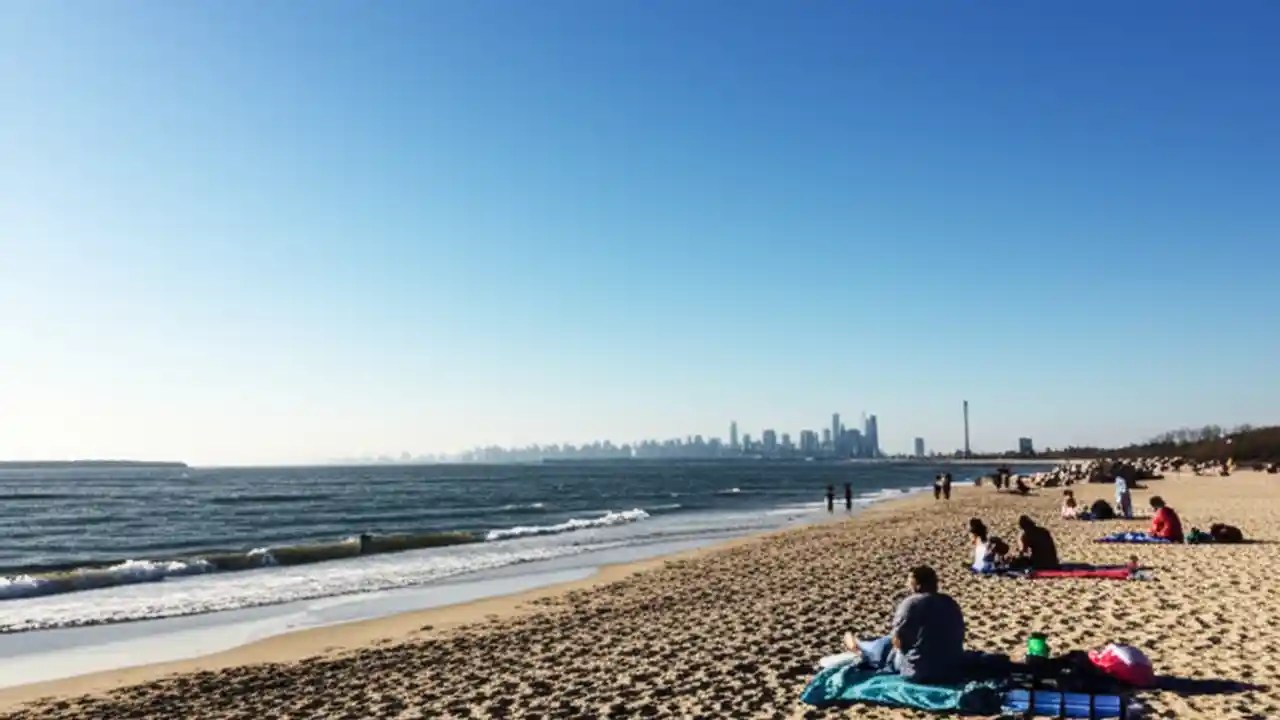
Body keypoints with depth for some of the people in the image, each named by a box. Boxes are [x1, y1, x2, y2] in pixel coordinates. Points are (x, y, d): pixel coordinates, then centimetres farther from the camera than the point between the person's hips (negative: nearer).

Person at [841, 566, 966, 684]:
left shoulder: (911, 603, -15)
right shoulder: (951, 603, 5)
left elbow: (898, 641, -12)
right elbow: (959, 637, 16)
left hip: (921, 674, -6)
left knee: (886, 645, 21)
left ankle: (859, 647, 51)